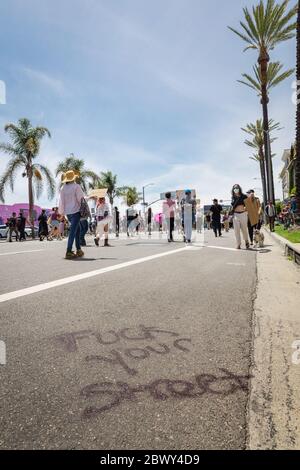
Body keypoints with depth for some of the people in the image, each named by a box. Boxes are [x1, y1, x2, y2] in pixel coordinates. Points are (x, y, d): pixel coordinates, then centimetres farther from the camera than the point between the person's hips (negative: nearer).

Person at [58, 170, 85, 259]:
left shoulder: (63, 188, 5)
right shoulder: (76, 186, -8)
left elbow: (61, 201, 5)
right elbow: (81, 199, -7)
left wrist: (61, 212, 12)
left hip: (67, 212, 6)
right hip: (75, 211, -6)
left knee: (78, 229, 18)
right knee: (73, 231, -7)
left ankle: (78, 250, 21)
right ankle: (68, 252, -11)